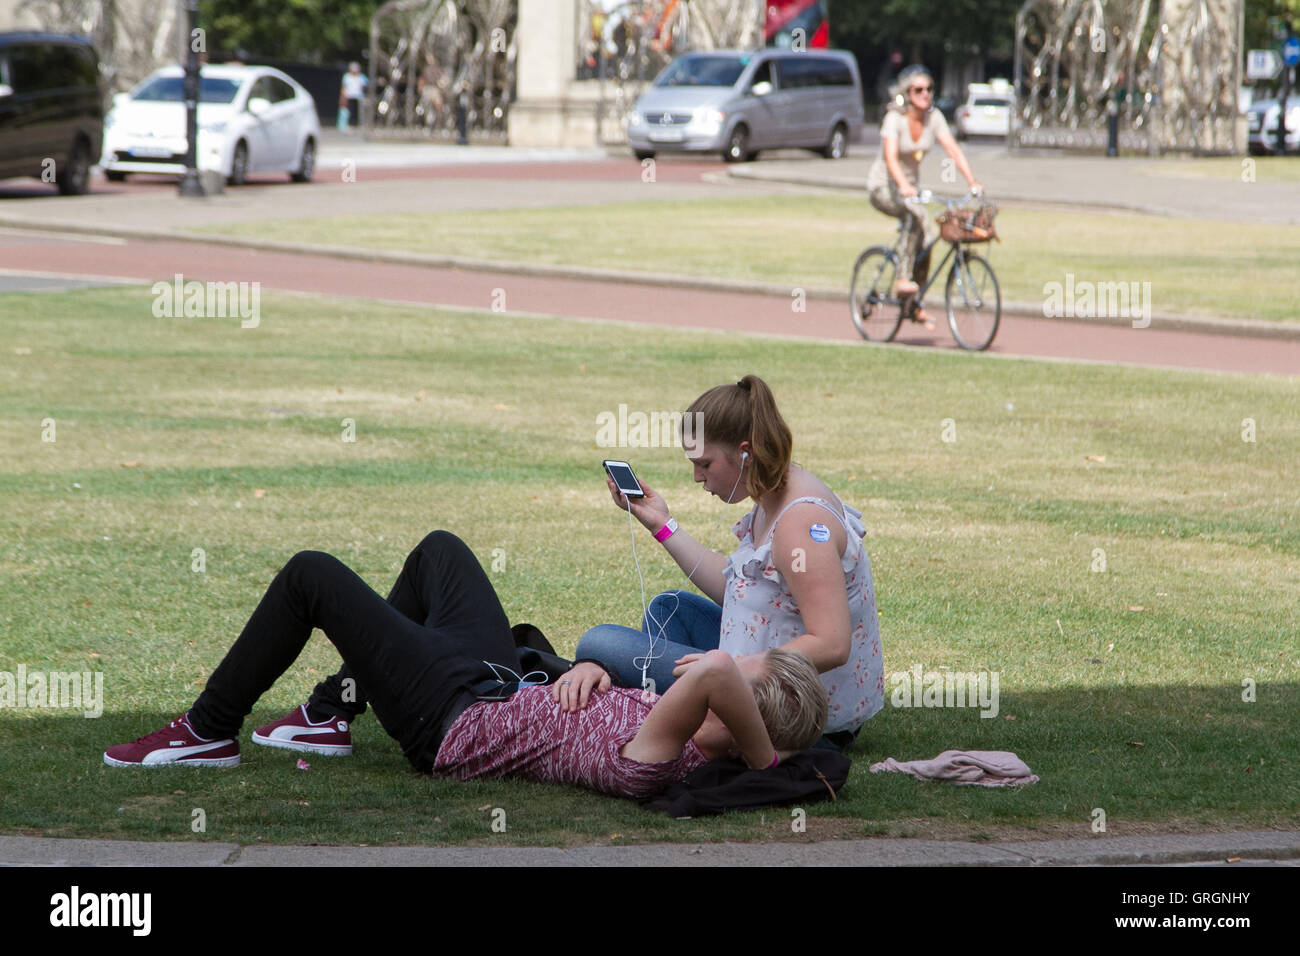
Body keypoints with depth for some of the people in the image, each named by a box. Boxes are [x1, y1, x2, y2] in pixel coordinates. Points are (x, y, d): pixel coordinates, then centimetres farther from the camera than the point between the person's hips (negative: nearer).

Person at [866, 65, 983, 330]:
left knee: (926, 237, -9)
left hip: (911, 186, 6)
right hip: (883, 186, -6)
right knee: (917, 215, -33)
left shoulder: (934, 117, -5)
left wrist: (972, 181, -24)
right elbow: (891, 157, -34)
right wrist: (903, 185, -50)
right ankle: (902, 280, -29)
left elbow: (953, 150, -11)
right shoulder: (894, 119, -20)